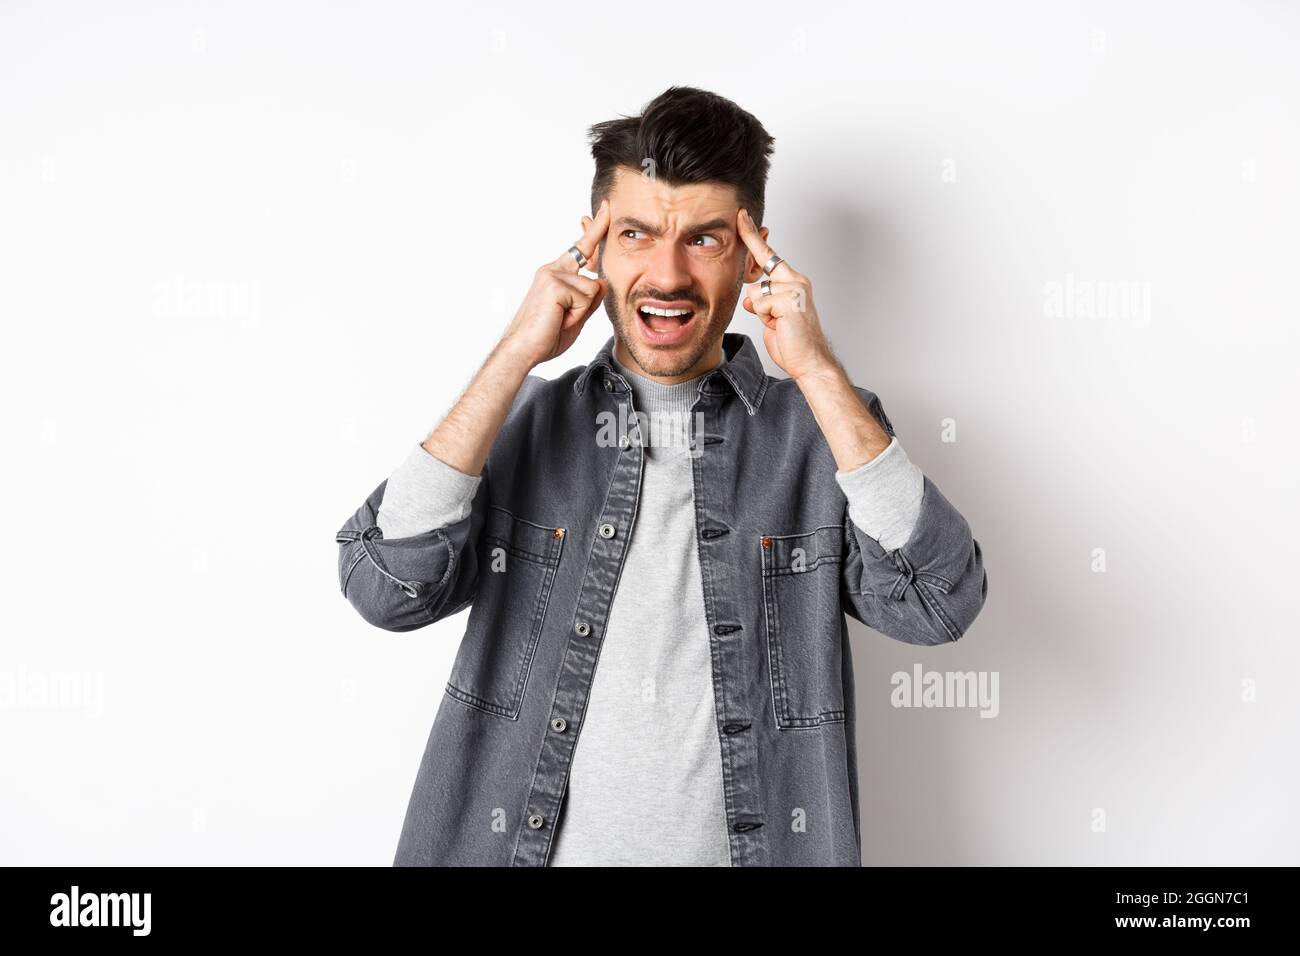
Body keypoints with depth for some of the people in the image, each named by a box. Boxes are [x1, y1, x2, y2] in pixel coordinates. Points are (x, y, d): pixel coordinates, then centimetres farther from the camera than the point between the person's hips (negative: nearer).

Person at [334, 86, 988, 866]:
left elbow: (938, 605, -17)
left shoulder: (820, 430, -3)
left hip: (754, 847, 0)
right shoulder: (524, 421, -1)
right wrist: (515, 357, -16)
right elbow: (387, 590, -15)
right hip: (525, 845, 1)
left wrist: (817, 371, -19)